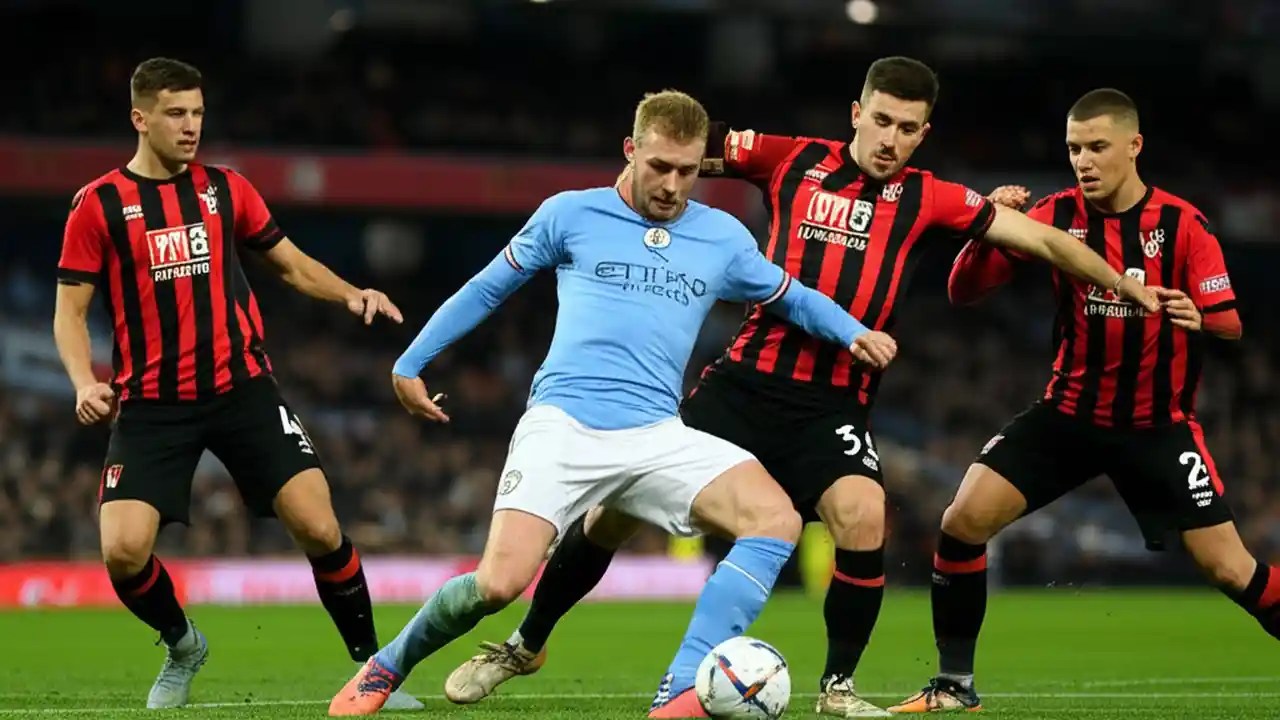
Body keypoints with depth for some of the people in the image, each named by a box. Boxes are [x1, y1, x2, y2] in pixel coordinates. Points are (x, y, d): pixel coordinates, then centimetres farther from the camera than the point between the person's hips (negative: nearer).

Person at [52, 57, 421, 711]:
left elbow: (292, 265, 17)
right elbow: (70, 311, 2)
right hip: (151, 405, -1)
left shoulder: (226, 189, 8)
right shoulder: (99, 205, 0)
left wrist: (351, 295, -2)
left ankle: (370, 665, 5)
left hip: (241, 387, 1)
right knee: (123, 550, -15)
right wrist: (84, 384, -16)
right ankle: (182, 647, 16)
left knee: (318, 528, -12)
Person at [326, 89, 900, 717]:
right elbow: (487, 288, 18)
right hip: (563, 423, -3)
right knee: (498, 583, -21)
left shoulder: (723, 238, 13)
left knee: (776, 519, -23)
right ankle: (386, 668, 8)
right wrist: (410, 362, 19)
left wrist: (854, 332, 6)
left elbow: (792, 298, 26)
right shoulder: (571, 215, 7)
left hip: (656, 436, 3)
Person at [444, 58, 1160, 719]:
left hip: (833, 405, -1)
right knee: (618, 509, -1)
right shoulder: (796, 161, 3)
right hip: (745, 382, 1)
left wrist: (1137, 291, 3)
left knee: (862, 514, -28)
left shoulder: (927, 199, 2)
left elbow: (1043, 239, 3)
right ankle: (527, 644, 22)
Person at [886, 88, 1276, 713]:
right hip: (1069, 414, 2)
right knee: (963, 522, -12)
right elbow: (964, 292, -8)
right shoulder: (1058, 215, -6)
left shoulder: (1182, 224, -12)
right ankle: (955, 683, 3)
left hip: (1157, 425, -2)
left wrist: (1200, 318, -37)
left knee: (1228, 569, -8)